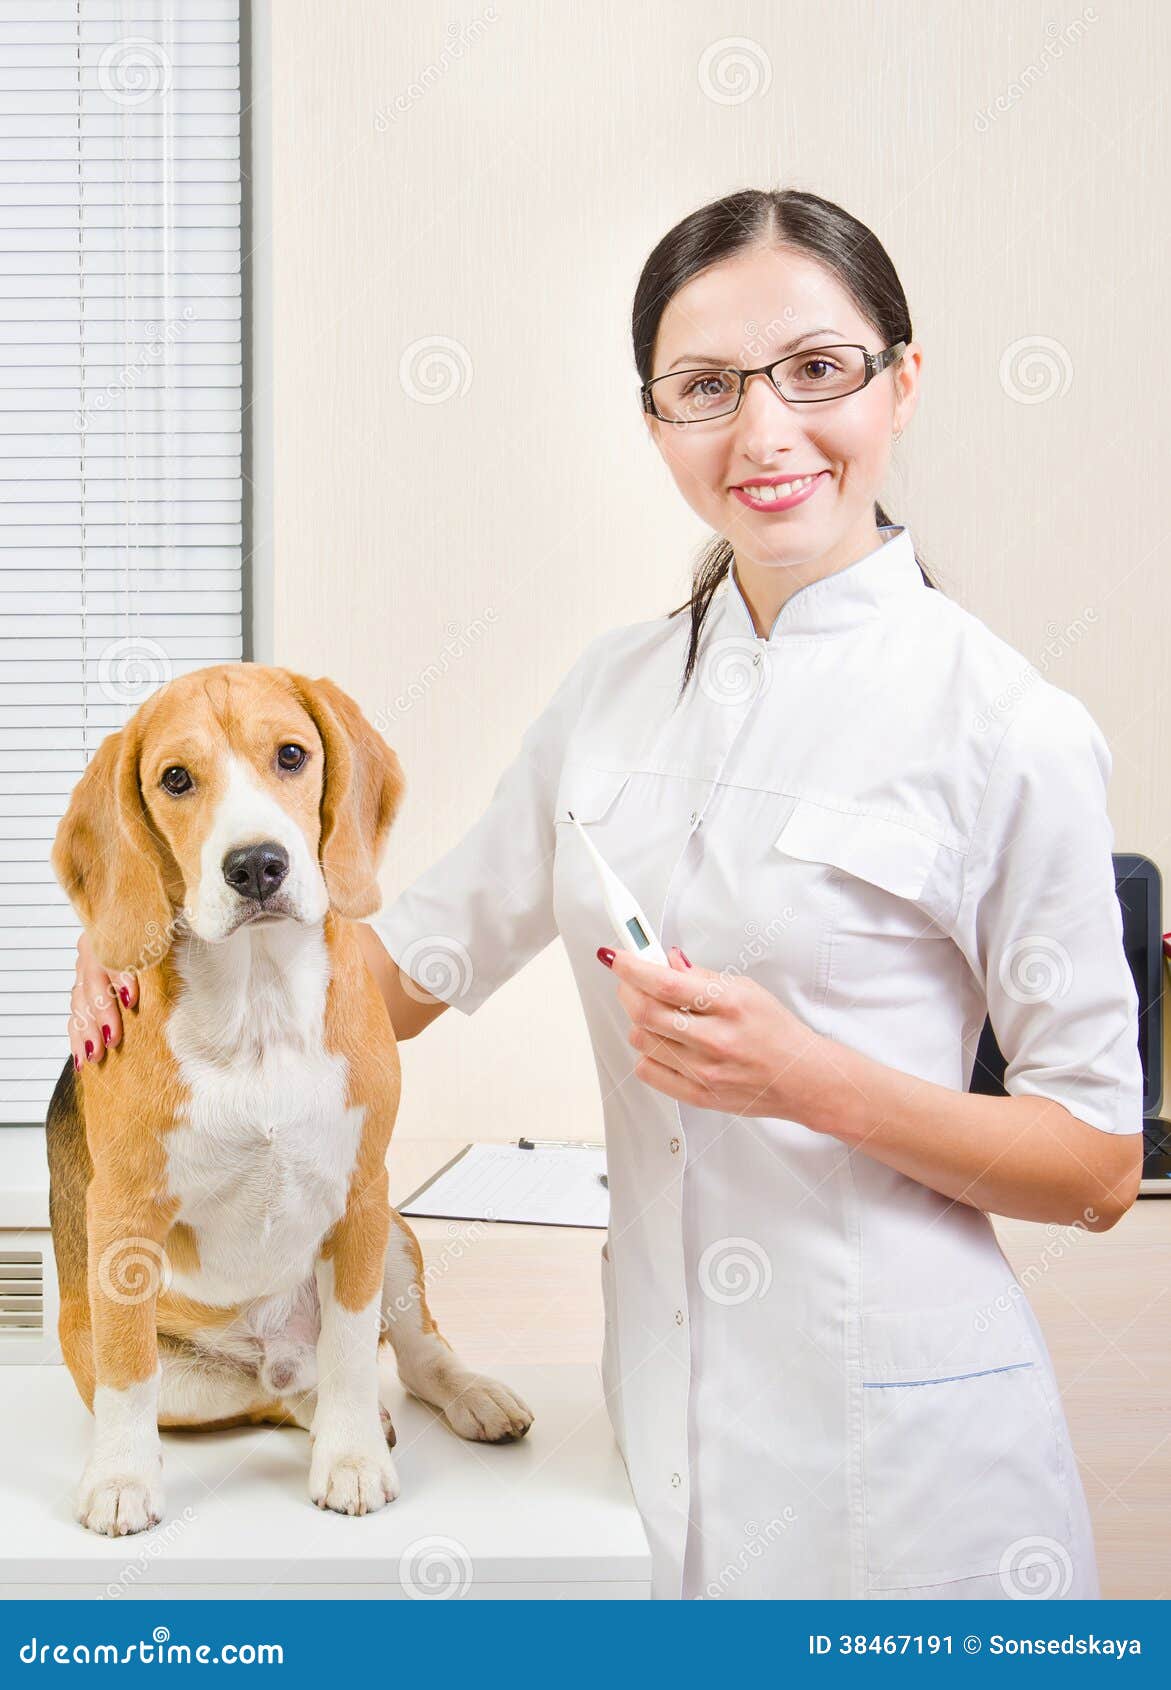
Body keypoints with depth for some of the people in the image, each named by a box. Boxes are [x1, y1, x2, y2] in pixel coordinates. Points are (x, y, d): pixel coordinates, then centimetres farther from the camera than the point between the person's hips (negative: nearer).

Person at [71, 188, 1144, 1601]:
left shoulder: (1006, 727, -11)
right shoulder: (617, 687, 5)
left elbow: (1102, 1165, -8)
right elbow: (419, 960, 15)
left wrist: (812, 1078, -21)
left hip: (892, 1437, -4)